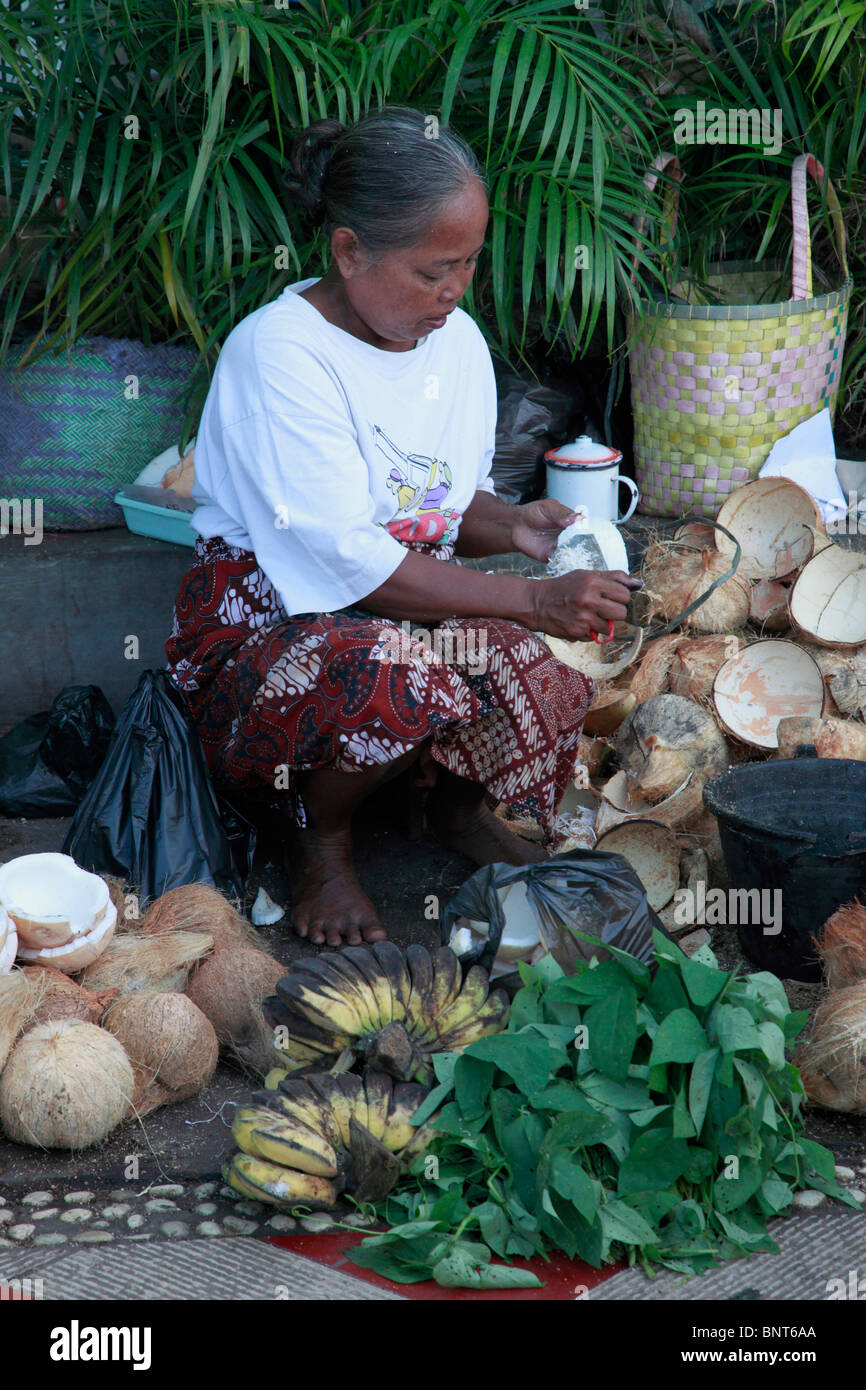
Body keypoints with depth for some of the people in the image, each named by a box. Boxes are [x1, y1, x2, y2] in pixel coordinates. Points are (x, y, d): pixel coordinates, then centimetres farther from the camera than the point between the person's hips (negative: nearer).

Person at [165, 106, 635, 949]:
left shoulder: (457, 341, 3)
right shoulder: (277, 353, -22)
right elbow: (348, 562, -27)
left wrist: (510, 526, -10)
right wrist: (531, 602, -30)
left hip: (411, 610, 6)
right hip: (263, 623, -6)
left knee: (545, 673, -24)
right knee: (390, 670, -39)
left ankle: (457, 805, 11)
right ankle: (323, 839, -6)